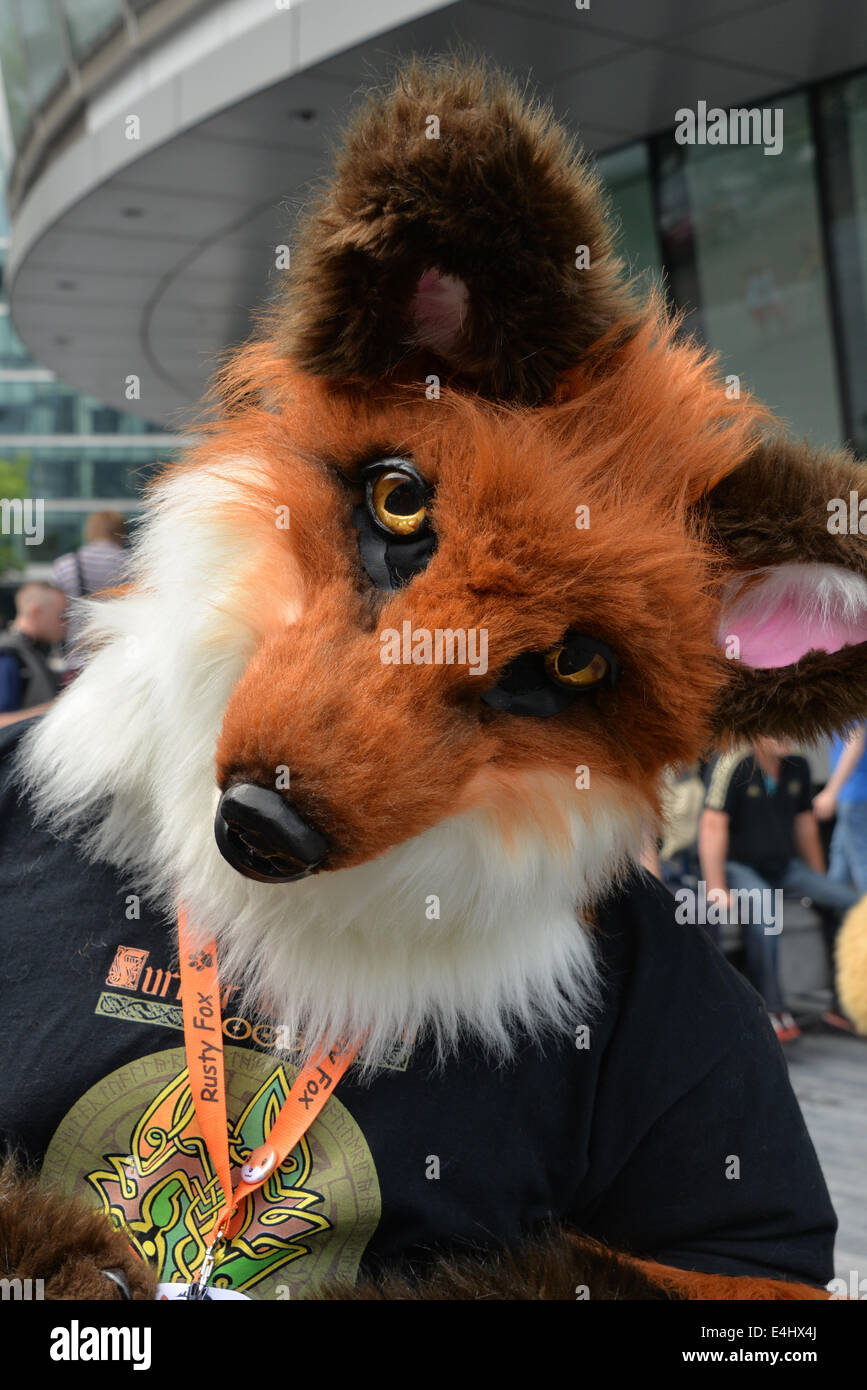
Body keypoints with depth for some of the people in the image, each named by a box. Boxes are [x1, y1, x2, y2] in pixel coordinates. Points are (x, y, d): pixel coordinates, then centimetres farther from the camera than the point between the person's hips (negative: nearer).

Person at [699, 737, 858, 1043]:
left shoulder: (798, 768, 5)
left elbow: (806, 823, 15)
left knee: (850, 903, -10)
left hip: (783, 866, 6)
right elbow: (713, 825, -21)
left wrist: (819, 884, 16)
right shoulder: (736, 765, -16)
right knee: (762, 909, -37)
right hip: (738, 866, -6)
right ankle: (770, 1010, -26)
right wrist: (716, 889, -25)